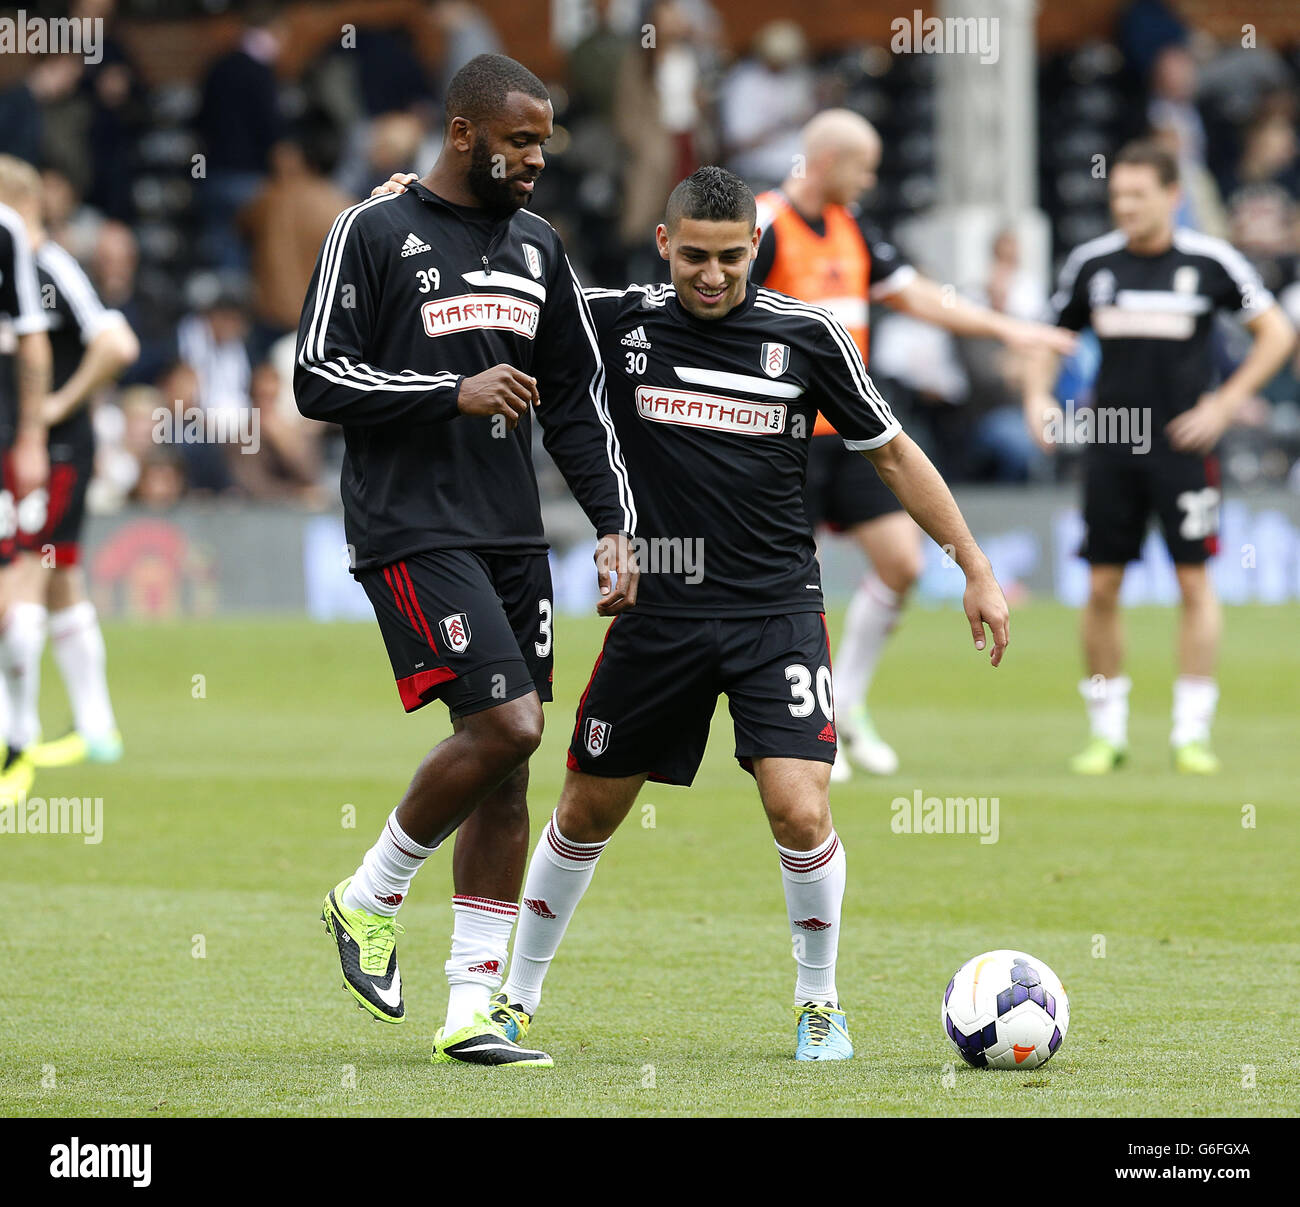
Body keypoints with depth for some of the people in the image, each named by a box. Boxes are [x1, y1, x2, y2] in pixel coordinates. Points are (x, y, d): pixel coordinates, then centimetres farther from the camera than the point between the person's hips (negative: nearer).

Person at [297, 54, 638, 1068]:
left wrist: (616, 525, 8)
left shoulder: (537, 246, 14)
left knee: (507, 774, 3)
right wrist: (454, 393, -15)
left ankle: (472, 1012, 6)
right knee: (506, 724, -20)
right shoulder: (373, 234, -4)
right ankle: (371, 898, 2)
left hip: (512, 532, 7)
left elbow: (578, 403, 18)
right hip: (412, 530, -7)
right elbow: (318, 382, -8)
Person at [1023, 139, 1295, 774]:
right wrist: (1037, 396, -1)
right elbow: (1050, 338, 17)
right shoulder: (1091, 262, 4)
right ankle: (1107, 732, 11)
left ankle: (1191, 733, 4)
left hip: (1182, 442, -2)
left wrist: (1225, 403, -6)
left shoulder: (1210, 261, -4)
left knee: (1194, 581, -4)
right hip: (1109, 444, 2)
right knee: (1101, 587, 1)